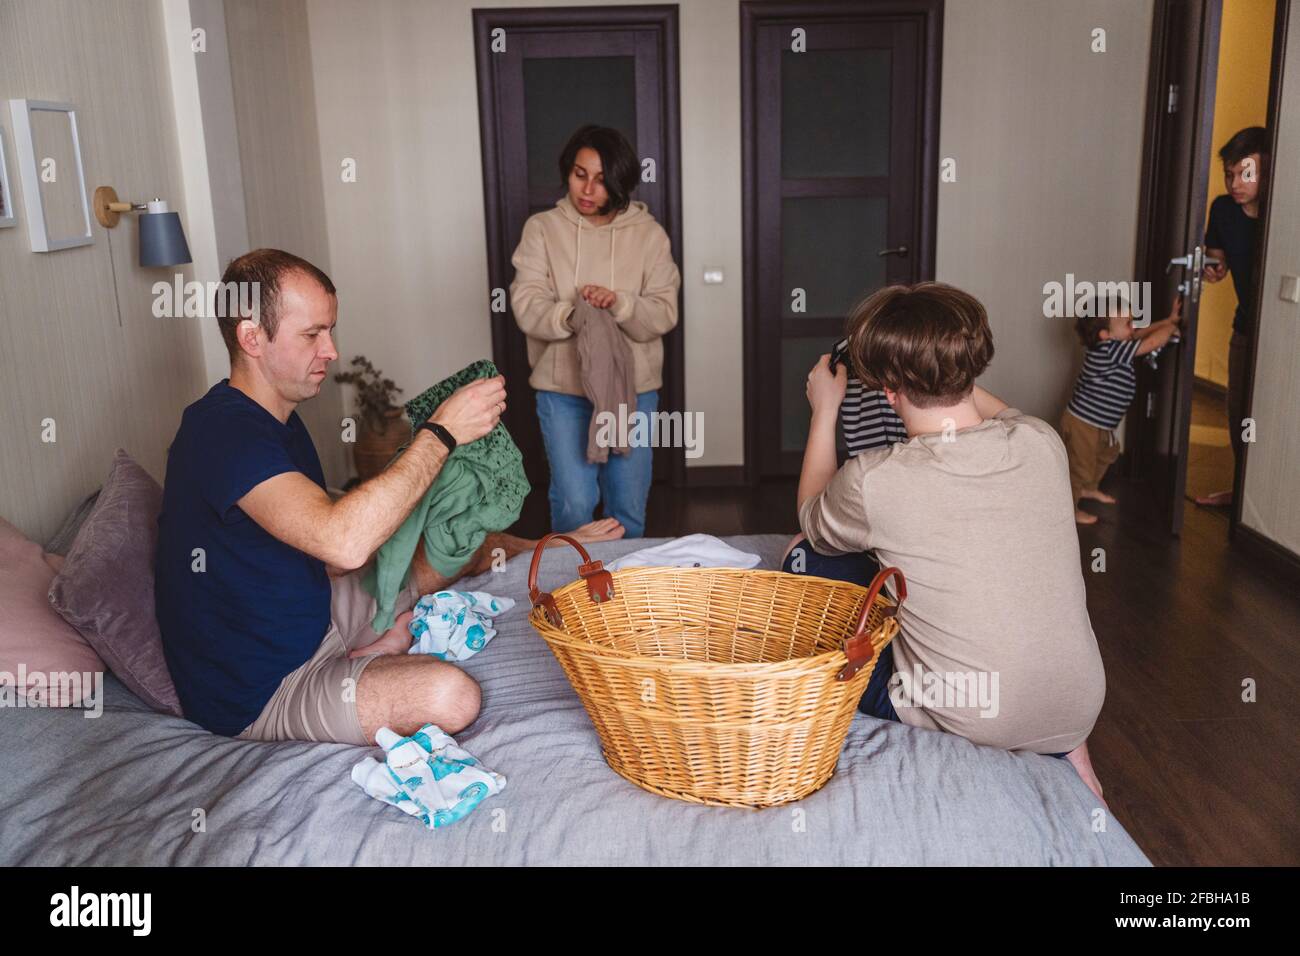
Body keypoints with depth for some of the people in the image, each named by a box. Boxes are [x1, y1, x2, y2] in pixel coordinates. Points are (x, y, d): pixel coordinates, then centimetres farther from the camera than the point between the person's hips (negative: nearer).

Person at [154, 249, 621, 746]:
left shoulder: (277, 419, 5)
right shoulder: (222, 432, -28)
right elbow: (343, 540, -42)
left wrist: (390, 615, -2)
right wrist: (442, 432, -34)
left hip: (314, 613, 10)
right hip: (261, 691, -9)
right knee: (449, 695, -32)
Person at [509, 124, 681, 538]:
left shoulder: (648, 232, 0)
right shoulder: (542, 229, -1)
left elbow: (664, 314, -6)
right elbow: (527, 307, -10)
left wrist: (619, 304, -26)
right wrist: (570, 315, -31)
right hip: (563, 386, -1)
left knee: (629, 506, 11)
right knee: (574, 504, -2)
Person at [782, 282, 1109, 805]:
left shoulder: (872, 481, -21)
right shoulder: (1042, 442, -10)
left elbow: (812, 518, 6)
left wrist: (824, 410, 15)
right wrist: (949, 373, 24)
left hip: (959, 720, -3)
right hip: (1077, 714, 4)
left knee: (805, 557, 6)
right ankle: (1066, 750, 21)